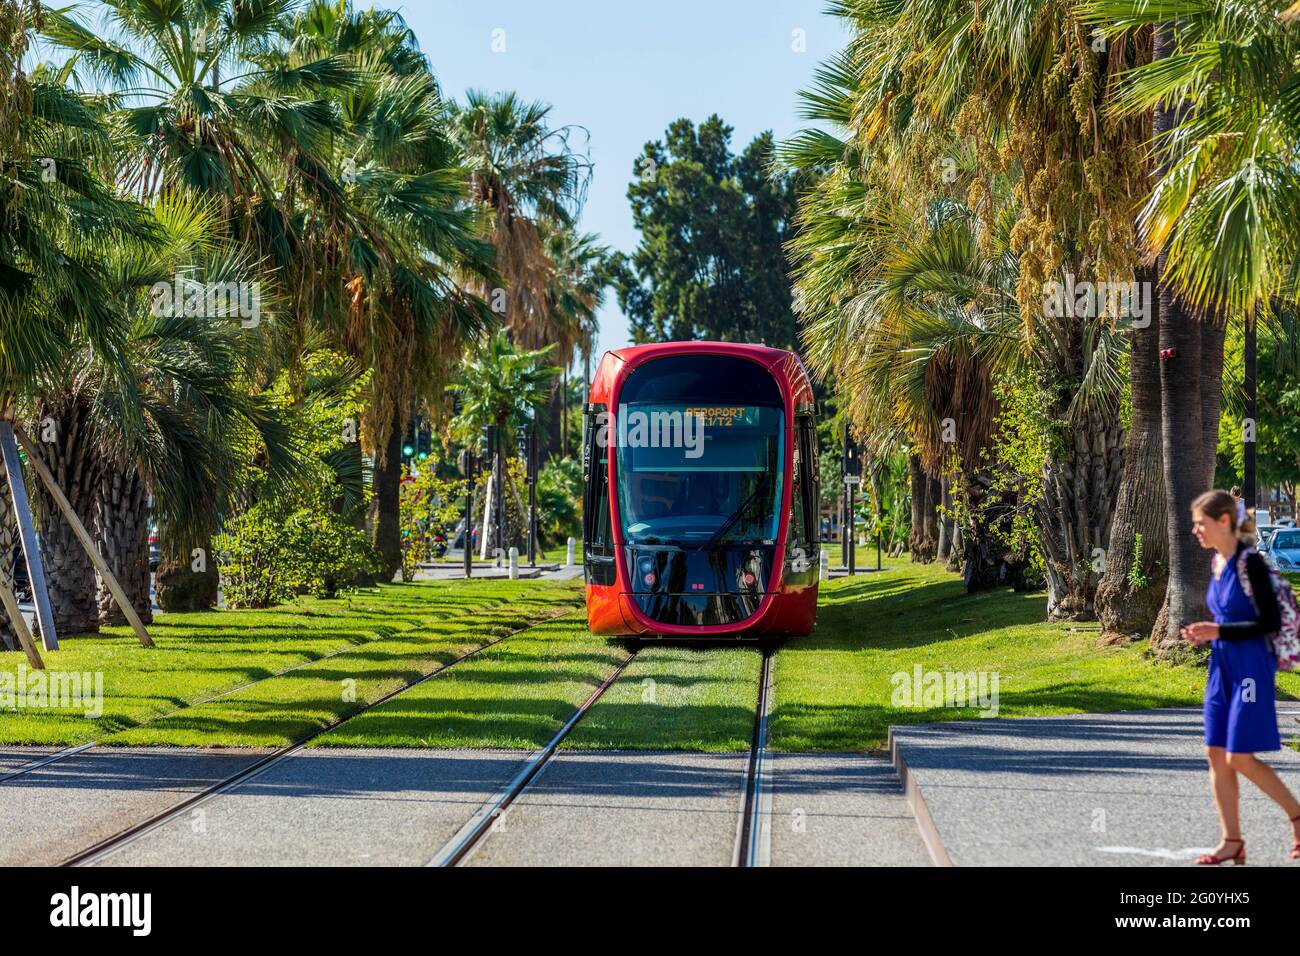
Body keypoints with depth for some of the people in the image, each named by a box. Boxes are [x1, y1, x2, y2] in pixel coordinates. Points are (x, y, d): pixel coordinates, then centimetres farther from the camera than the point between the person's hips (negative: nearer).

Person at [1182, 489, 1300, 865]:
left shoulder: (1251, 562, -15)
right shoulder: (1217, 563, 10)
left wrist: (1219, 632, -19)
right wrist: (1205, 634, 2)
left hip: (1250, 669, -8)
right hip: (1222, 668, 8)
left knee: (1240, 757, -8)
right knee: (1216, 754, 5)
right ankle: (1232, 841, 11)